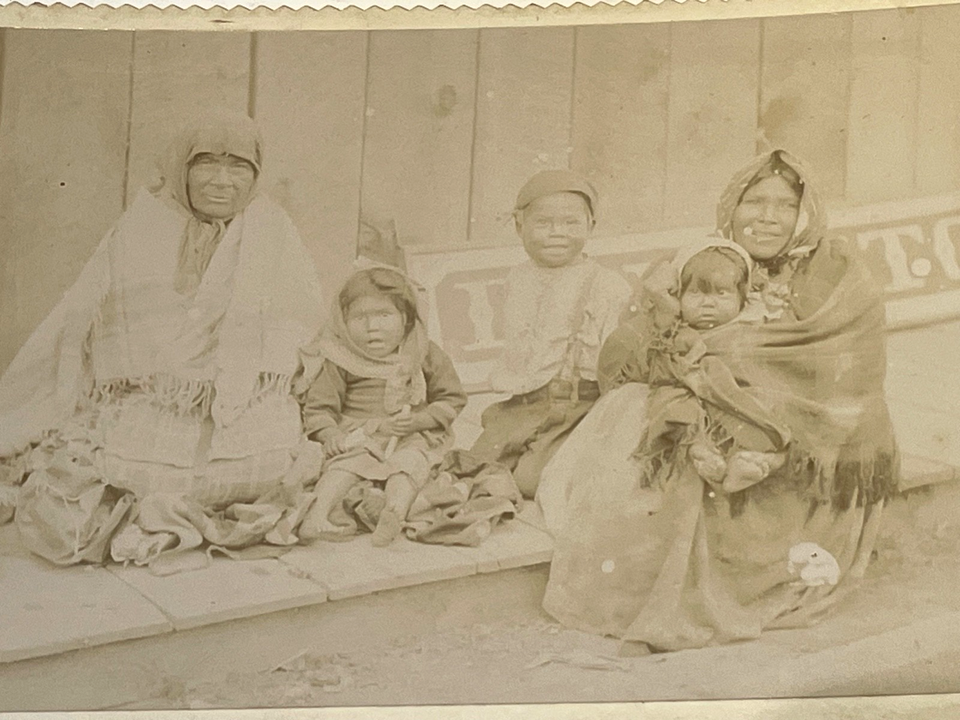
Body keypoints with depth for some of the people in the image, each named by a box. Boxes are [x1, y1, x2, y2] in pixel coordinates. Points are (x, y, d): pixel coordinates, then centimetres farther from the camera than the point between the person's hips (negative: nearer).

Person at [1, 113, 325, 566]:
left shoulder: (271, 232, 9)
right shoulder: (140, 232, 8)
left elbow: (307, 326, 15)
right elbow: (73, 331, 11)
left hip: (242, 431, 0)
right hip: (143, 423, 1)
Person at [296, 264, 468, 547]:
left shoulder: (425, 355, 6)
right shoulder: (339, 361, 3)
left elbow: (452, 399, 7)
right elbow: (319, 407, 4)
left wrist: (417, 420, -10)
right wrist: (331, 434, -17)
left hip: (411, 440, 0)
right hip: (357, 438, 0)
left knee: (409, 463, -30)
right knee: (344, 464, -28)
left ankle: (393, 512, -53)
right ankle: (316, 515, -44)